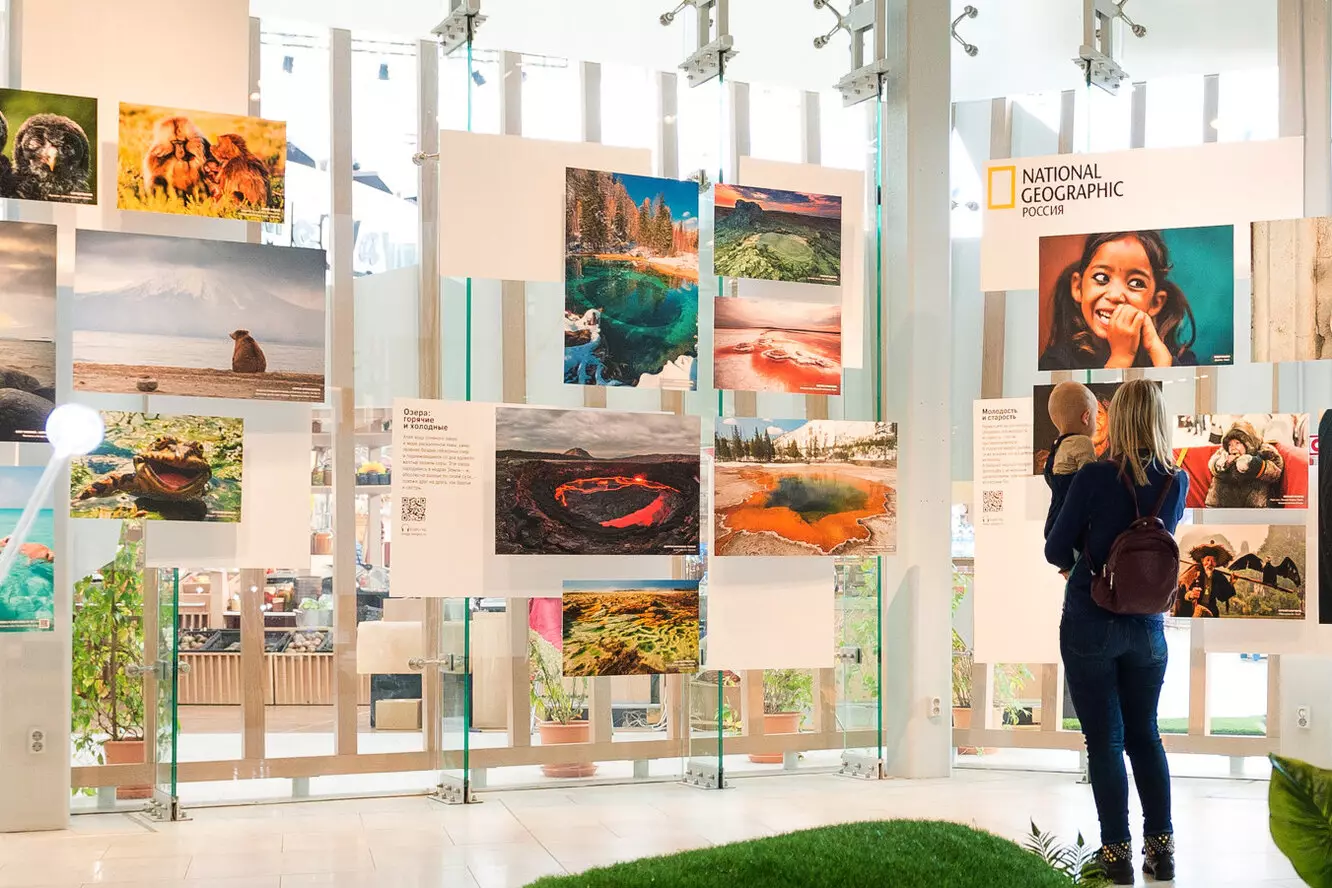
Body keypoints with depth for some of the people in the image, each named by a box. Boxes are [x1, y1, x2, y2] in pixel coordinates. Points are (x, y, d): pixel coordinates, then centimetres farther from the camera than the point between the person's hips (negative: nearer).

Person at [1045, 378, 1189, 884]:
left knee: (1105, 739, 4)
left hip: (1090, 625, -4)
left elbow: (1056, 552, -7)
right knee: (1145, 734, 16)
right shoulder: (1178, 483, -3)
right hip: (1148, 628, 4)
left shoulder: (1095, 477, -16)